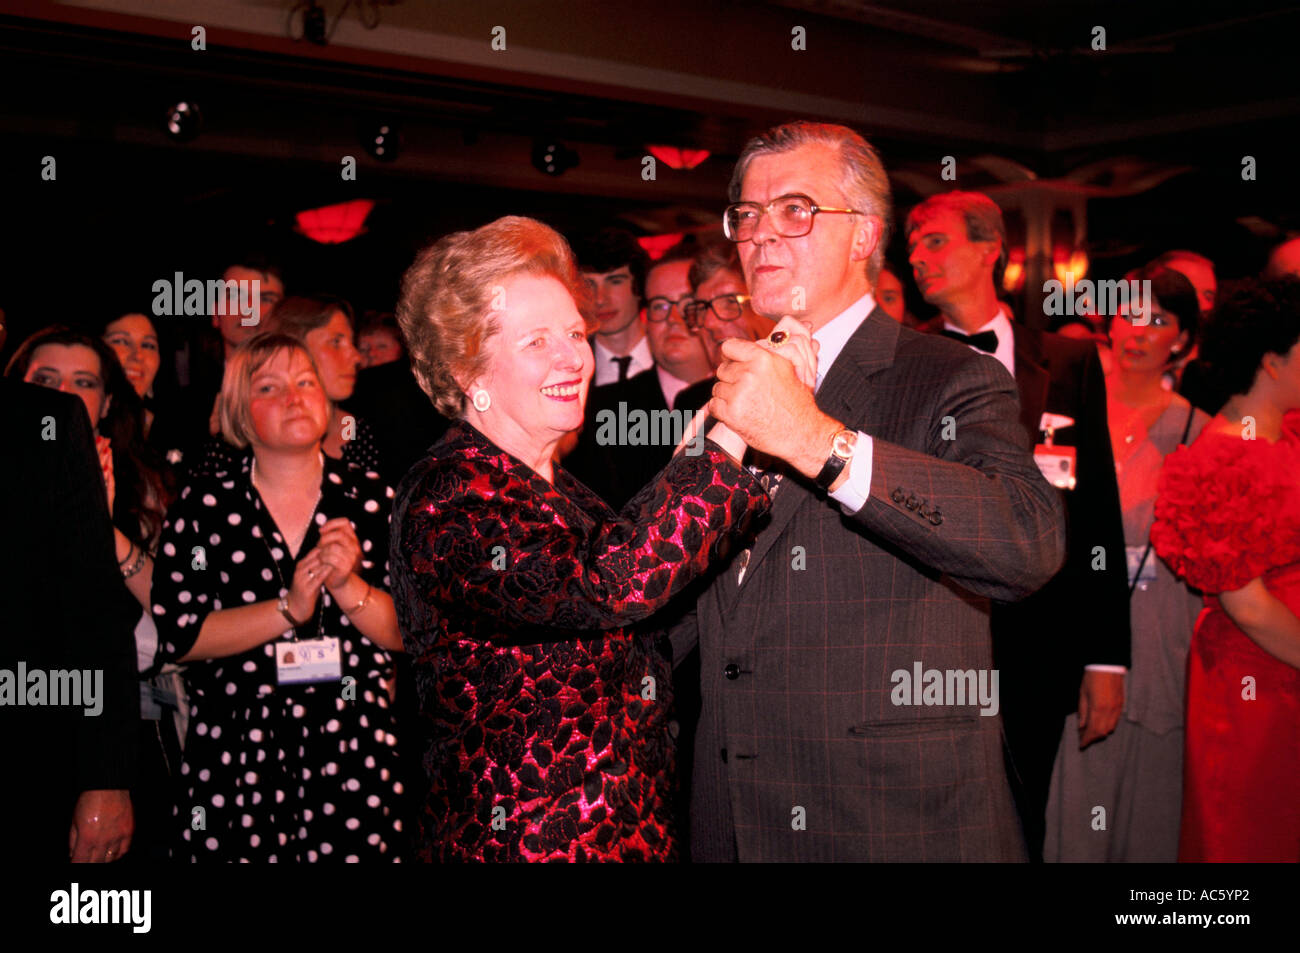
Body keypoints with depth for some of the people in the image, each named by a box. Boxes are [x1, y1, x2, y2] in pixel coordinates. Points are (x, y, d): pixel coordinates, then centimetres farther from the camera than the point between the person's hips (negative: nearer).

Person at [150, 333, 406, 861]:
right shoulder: (201, 506, 3)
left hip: (354, 756, 1)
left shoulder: (371, 498, 4)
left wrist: (349, 587, -16)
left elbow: (410, 633, 2)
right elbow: (177, 636, -5)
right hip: (234, 758, 0)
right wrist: (288, 609, -13)